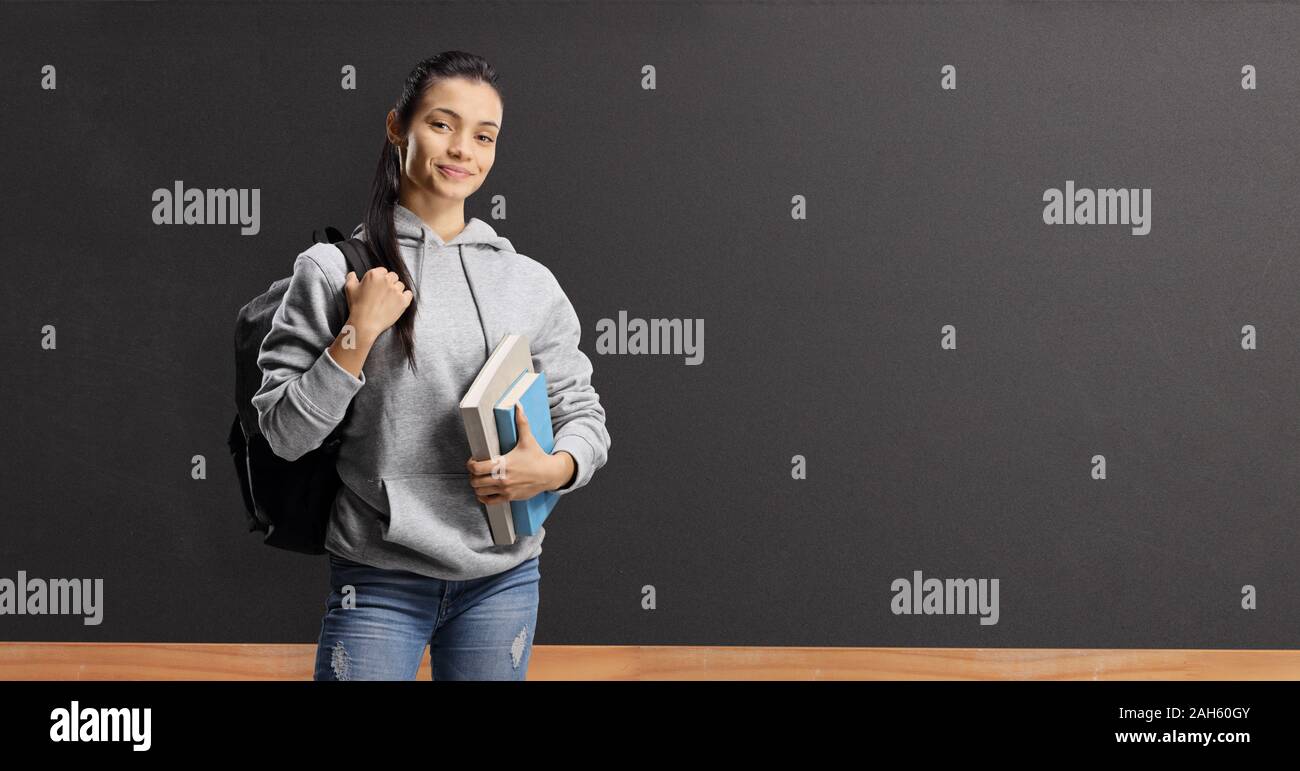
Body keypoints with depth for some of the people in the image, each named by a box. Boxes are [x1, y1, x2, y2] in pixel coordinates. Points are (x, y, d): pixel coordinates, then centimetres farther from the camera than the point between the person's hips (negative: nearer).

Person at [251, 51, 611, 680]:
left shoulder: (530, 284, 6)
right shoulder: (332, 270, -2)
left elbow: (582, 413, 9)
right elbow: (283, 433, -5)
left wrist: (555, 469, -12)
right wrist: (358, 336, -15)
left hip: (504, 580, 3)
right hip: (380, 581, -3)